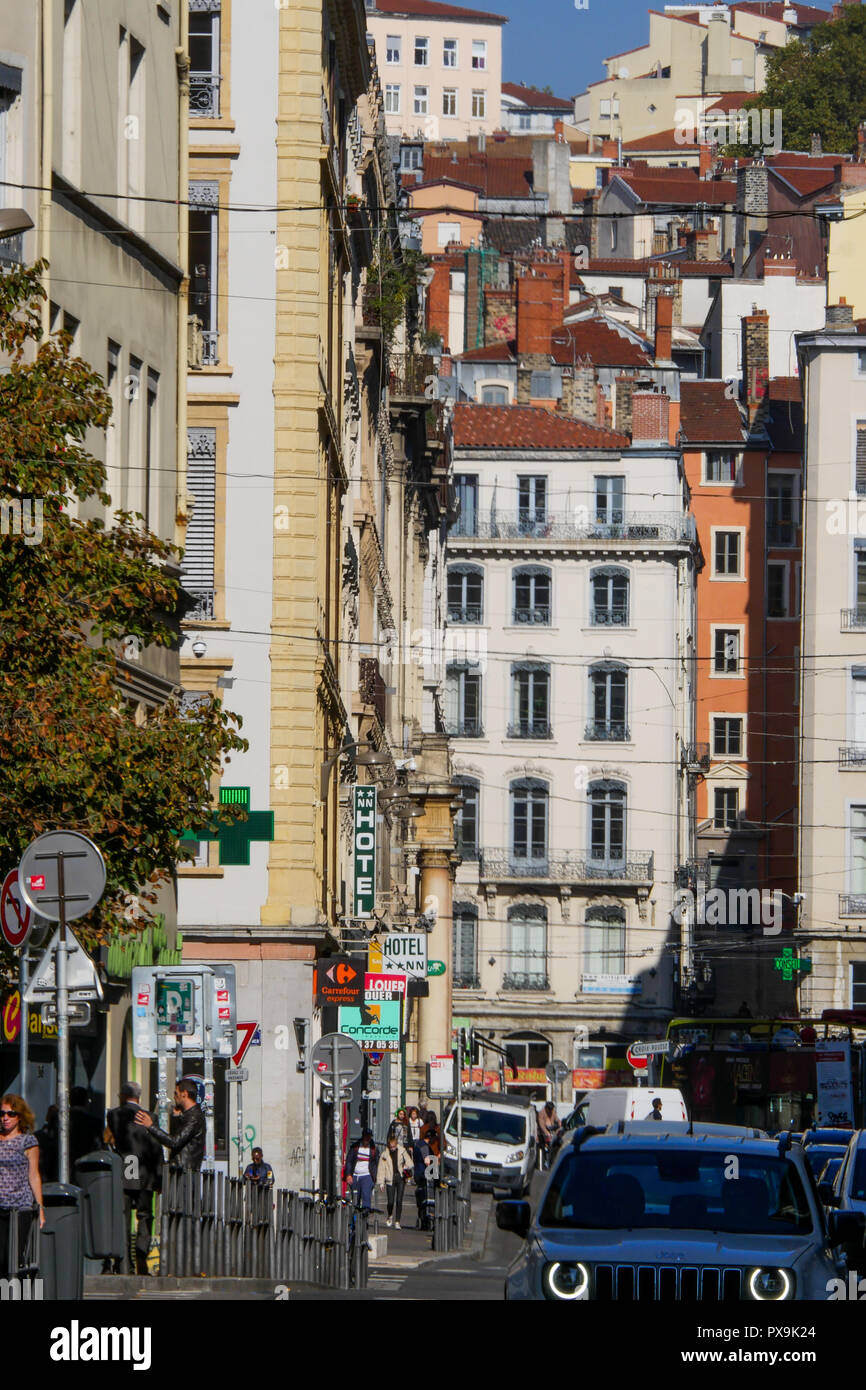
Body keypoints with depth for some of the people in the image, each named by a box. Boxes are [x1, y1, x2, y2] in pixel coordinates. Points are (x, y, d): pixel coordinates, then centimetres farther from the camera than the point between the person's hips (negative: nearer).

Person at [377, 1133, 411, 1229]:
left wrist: (405, 1167, -17)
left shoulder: (402, 1151, 1)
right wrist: (381, 1182, -1)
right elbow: (381, 1168, 2)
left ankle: (397, 1222, 1)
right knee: (391, 1201, -2)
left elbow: (409, 1162, 4)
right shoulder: (385, 1153, 0)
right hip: (390, 1180, 0)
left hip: (400, 1178, 0)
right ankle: (390, 1216, 29)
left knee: (399, 1201, -6)